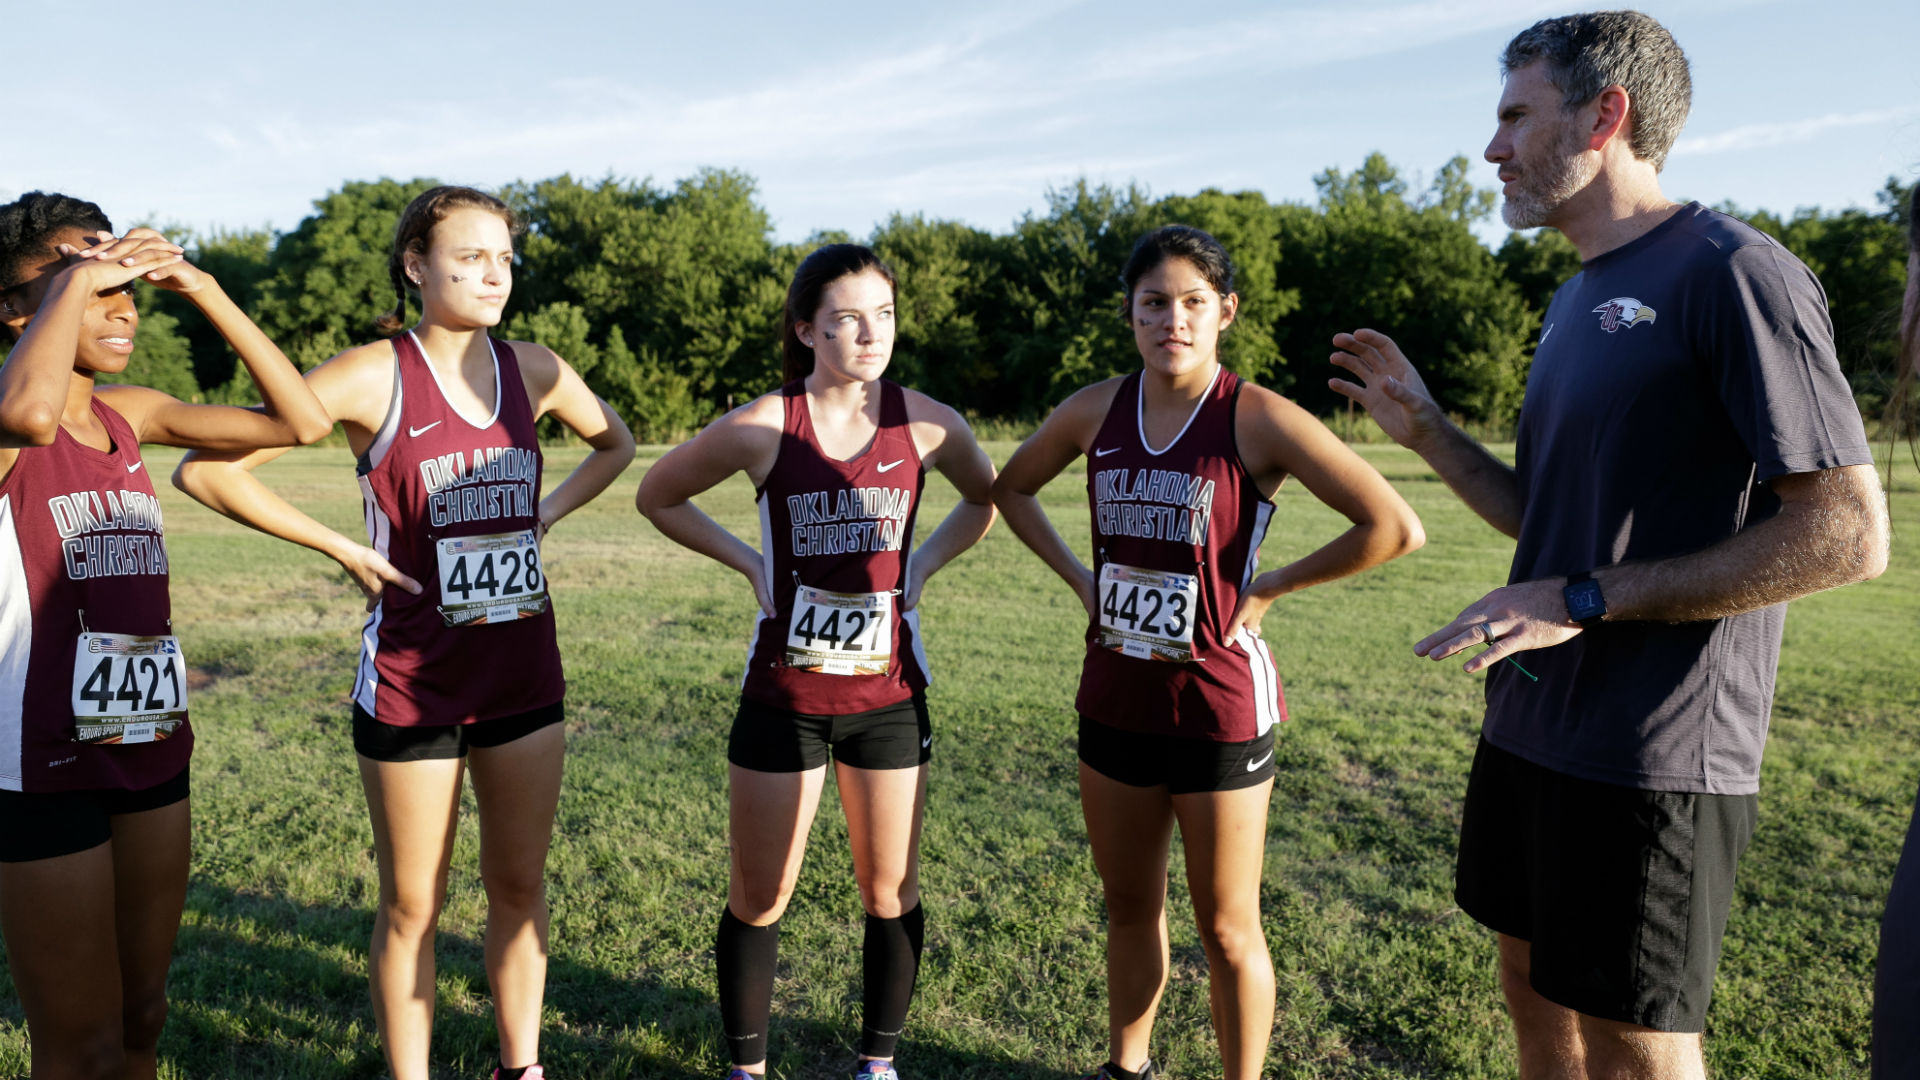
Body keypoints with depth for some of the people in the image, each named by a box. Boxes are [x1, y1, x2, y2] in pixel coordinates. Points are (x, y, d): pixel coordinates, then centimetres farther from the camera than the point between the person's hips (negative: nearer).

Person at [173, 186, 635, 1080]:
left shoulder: (533, 370, 2)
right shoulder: (372, 376, -11)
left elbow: (615, 444, 21)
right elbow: (204, 469, -12)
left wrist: (545, 516, 7)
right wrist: (344, 549, -11)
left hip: (523, 672, 4)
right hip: (411, 679, -4)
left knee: (520, 884, 15)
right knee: (411, 906, 10)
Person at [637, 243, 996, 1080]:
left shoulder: (925, 423, -5)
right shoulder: (763, 427, -10)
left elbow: (987, 498, 14)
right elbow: (657, 495, 5)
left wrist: (923, 564, -1)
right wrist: (749, 563, -5)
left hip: (889, 695, 2)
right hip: (782, 696, -1)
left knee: (891, 894, 13)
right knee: (758, 901, 10)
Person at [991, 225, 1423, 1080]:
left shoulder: (1257, 419, -14)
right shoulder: (1097, 410, 1)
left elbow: (1394, 527, -18)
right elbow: (1012, 487, 18)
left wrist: (1270, 587, -12)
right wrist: (1077, 576, 6)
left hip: (1218, 701, -5)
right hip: (1115, 696, 5)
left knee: (1227, 930, 10)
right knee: (1129, 909, 21)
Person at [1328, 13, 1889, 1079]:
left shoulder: (1734, 273, -13)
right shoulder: (1575, 300, 14)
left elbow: (1847, 533, -17)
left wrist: (1582, 600, -21)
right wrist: (1425, 431, 6)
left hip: (1651, 758, -8)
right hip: (1532, 729, 8)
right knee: (1535, 993, 20)